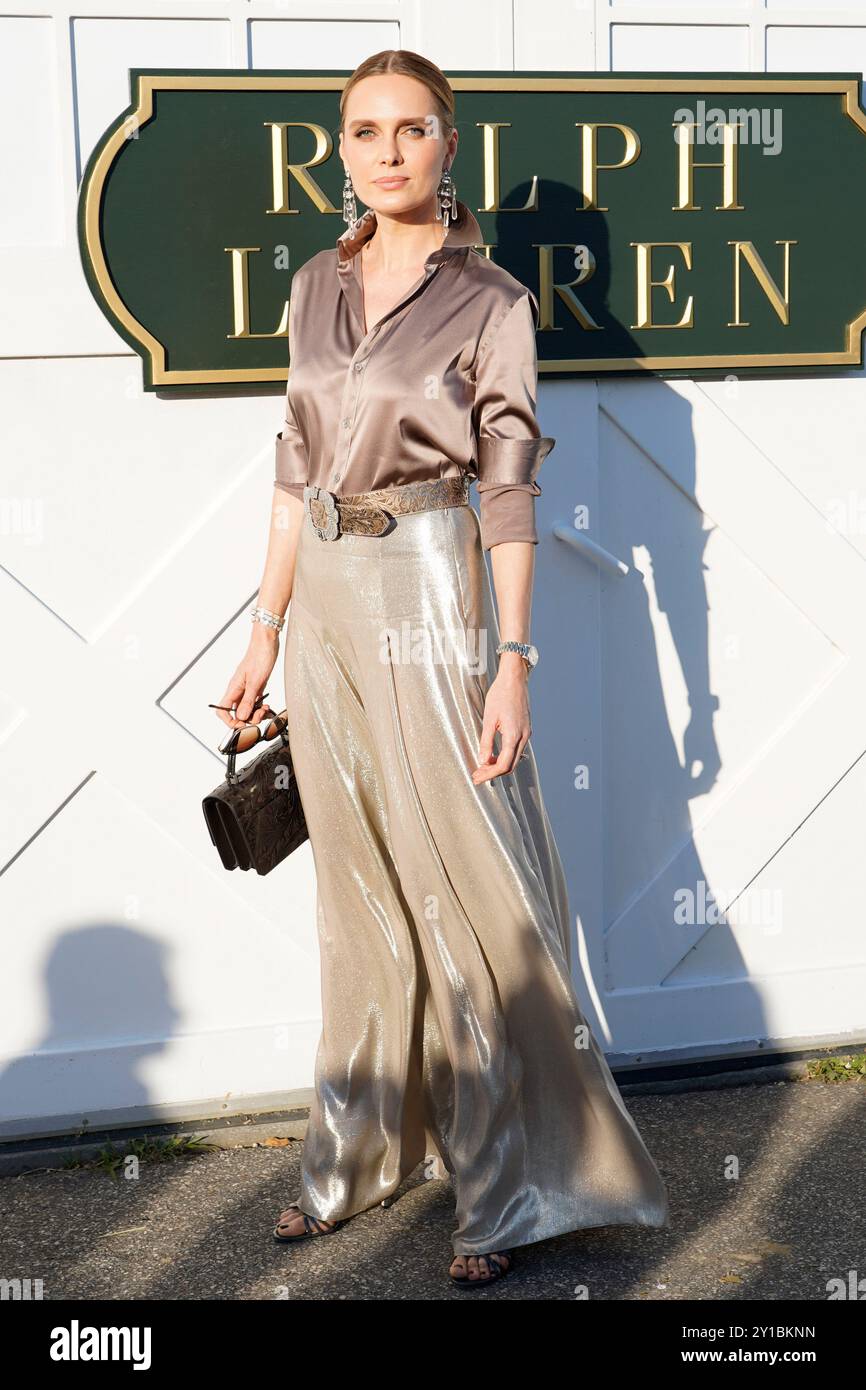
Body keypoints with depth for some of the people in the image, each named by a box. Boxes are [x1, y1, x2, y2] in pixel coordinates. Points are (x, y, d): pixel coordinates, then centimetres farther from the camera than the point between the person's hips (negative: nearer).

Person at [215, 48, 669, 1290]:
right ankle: (358, 1157, 27)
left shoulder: (492, 303, -4)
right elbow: (297, 468, 13)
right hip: (327, 598, 5)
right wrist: (268, 630, 12)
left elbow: (509, 491, -8)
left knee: (468, 888, -1)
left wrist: (514, 658, -14)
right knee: (360, 891, 13)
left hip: (429, 593, -5)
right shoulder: (319, 287, 11)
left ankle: (512, 1187, 13)